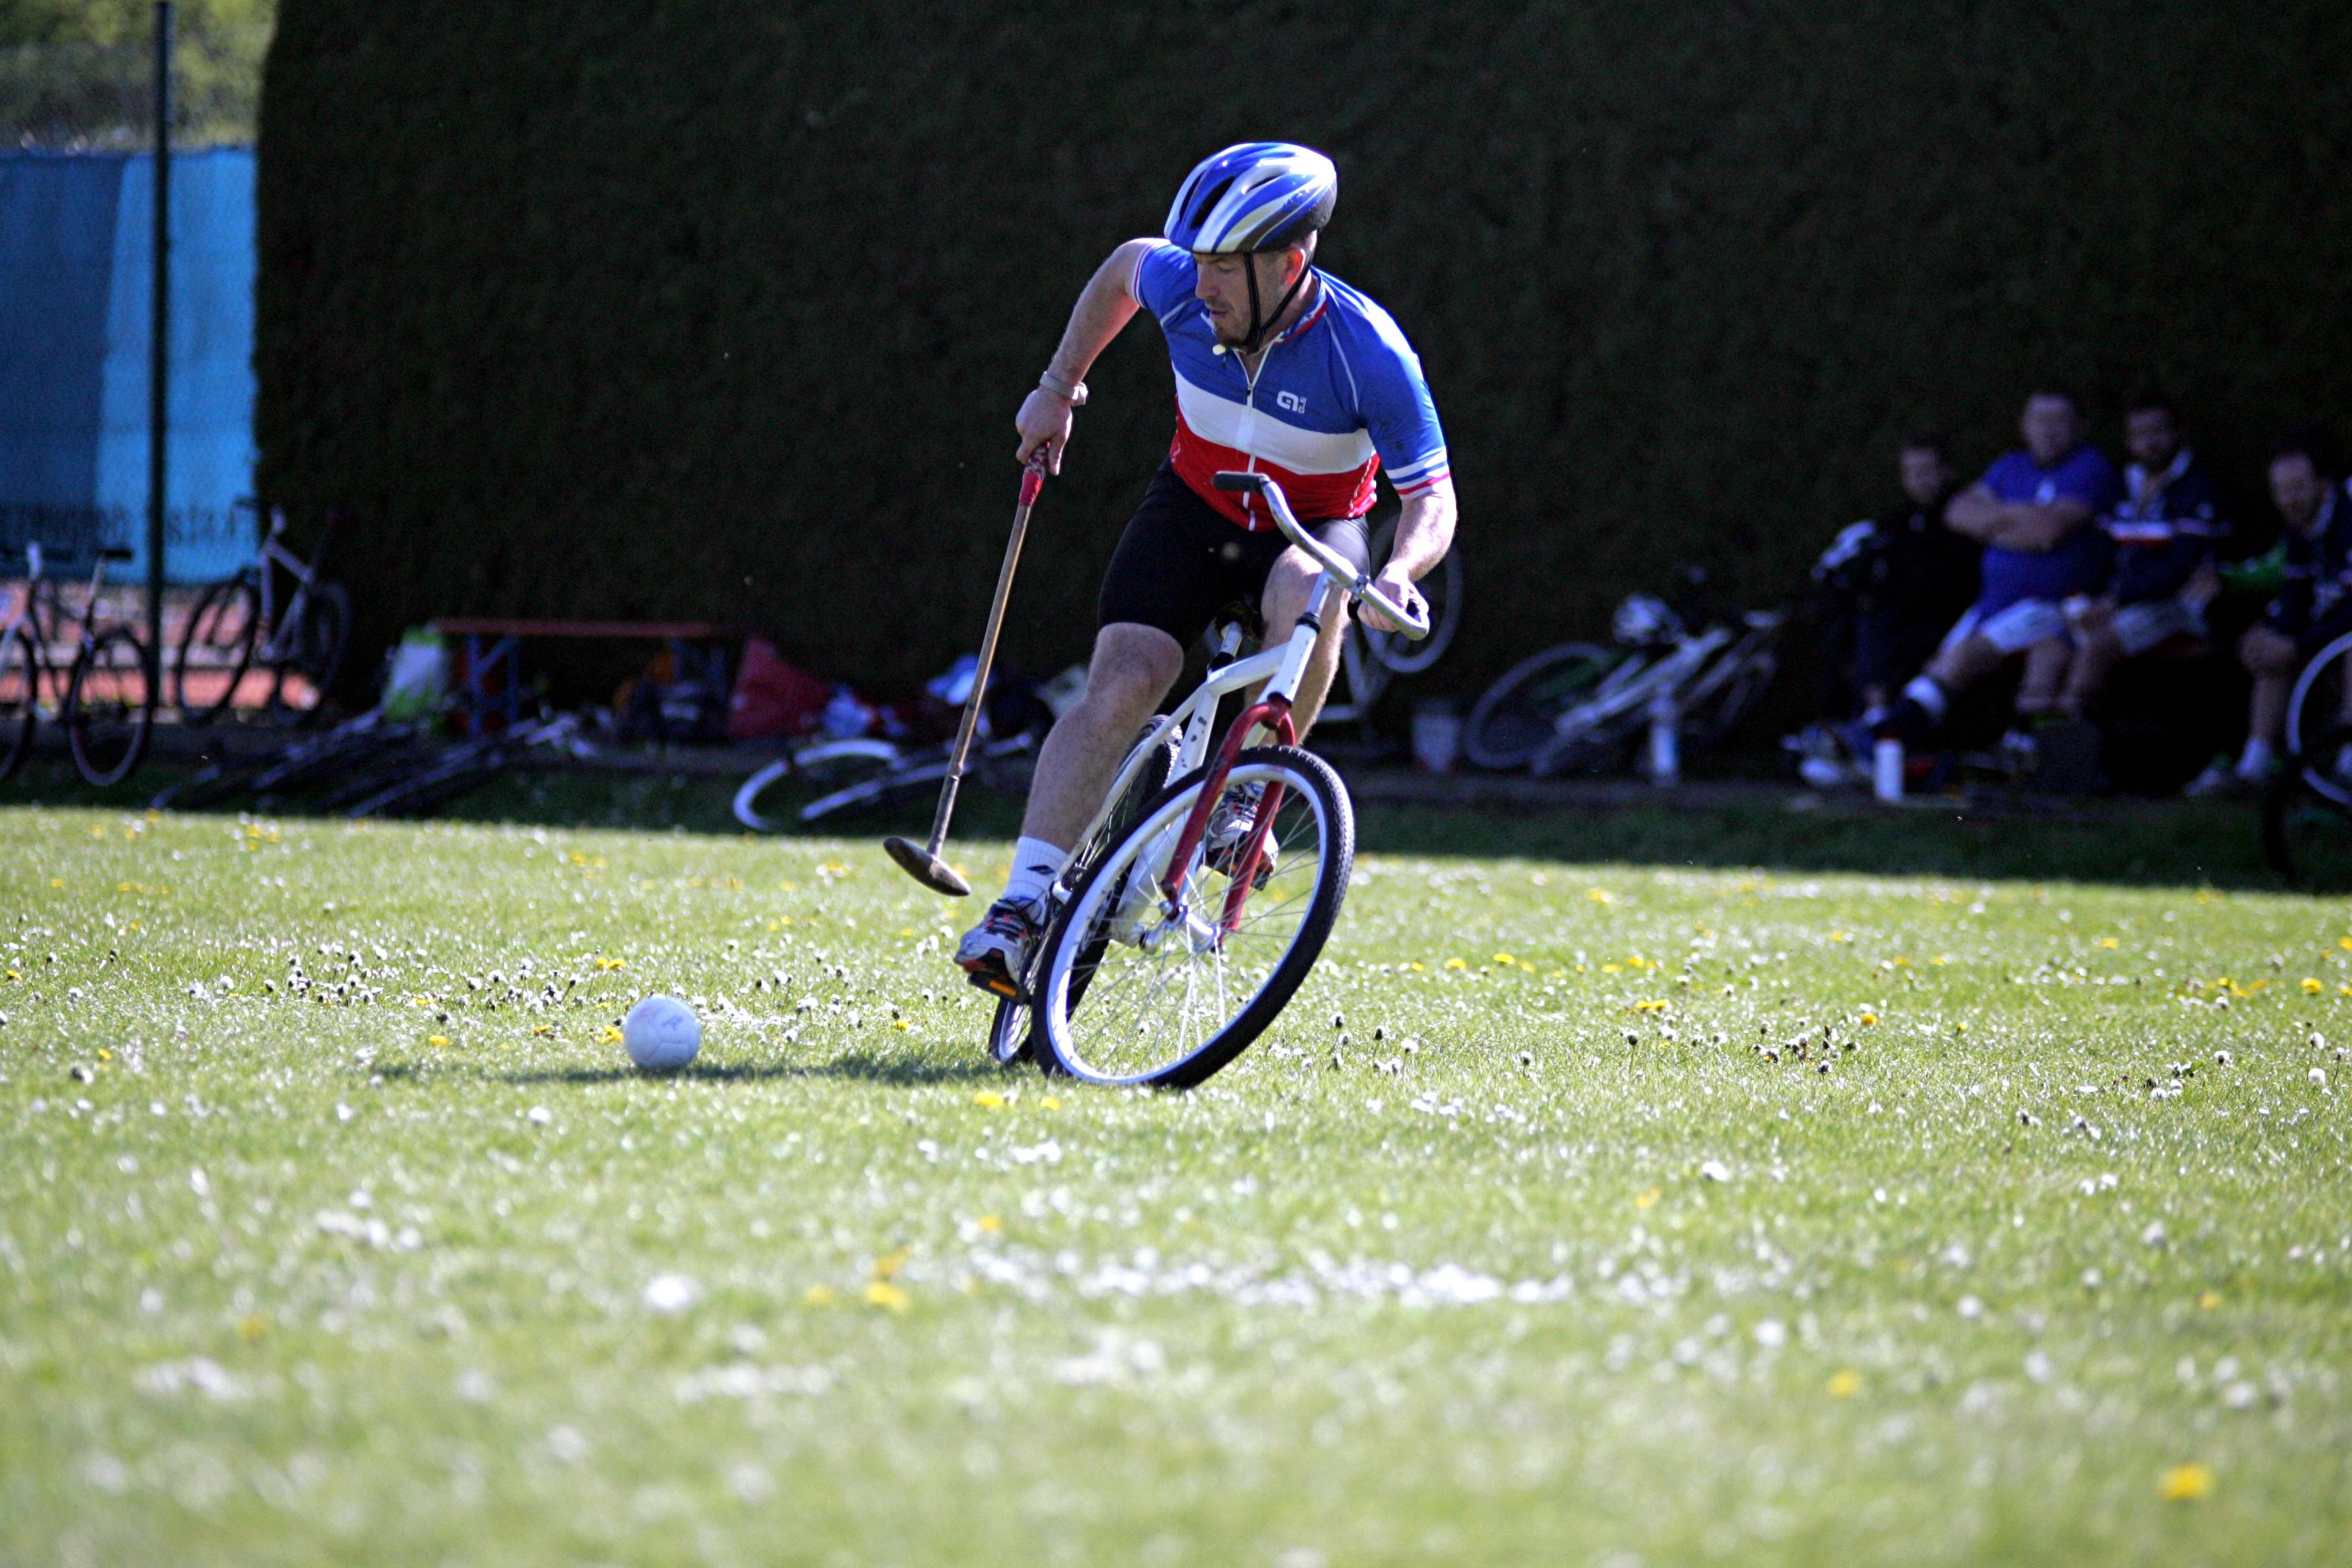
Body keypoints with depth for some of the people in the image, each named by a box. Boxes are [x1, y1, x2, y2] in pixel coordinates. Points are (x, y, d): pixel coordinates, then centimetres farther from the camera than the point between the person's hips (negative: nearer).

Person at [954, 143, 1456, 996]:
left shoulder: (1369, 352, -28)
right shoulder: (1181, 285, -19)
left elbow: (1431, 493, -22)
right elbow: (1121, 268, 7)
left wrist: (1399, 570, -43)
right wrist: (1058, 387, 13)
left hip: (1313, 527, -2)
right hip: (1192, 507, 2)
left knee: (1309, 594, -38)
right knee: (1120, 685, -19)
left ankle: (1245, 793, -16)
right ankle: (1025, 906, -20)